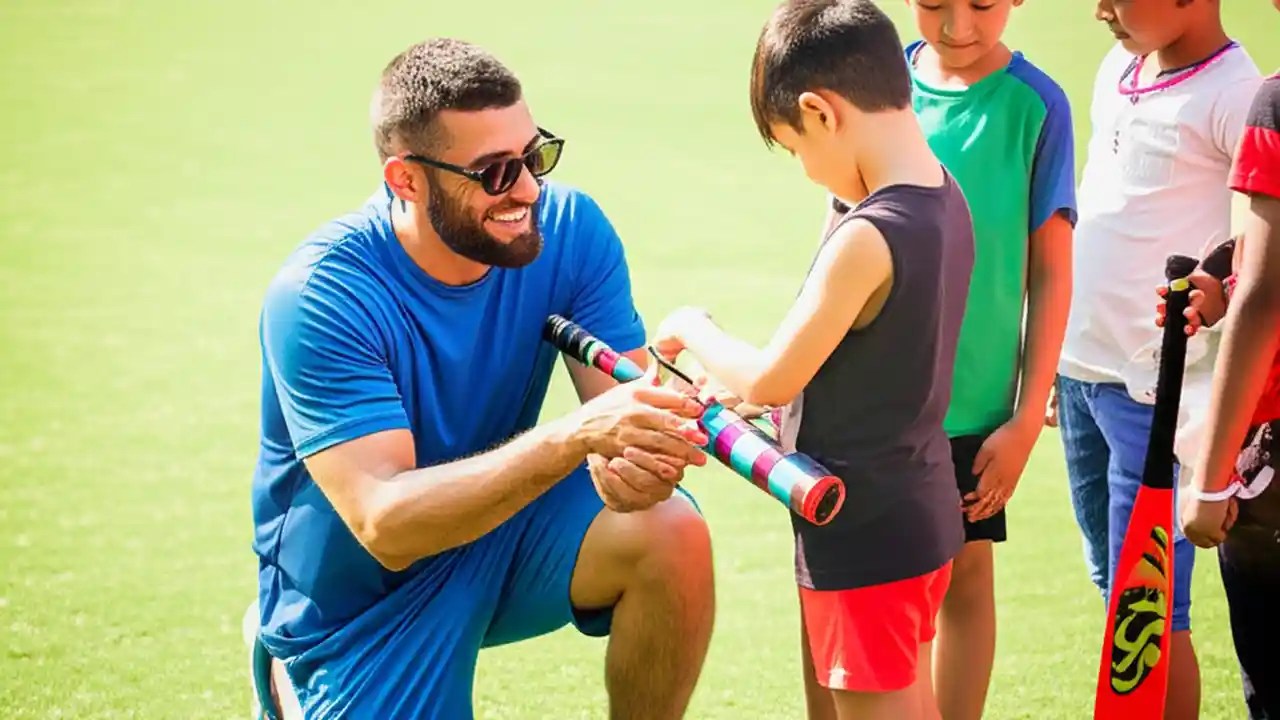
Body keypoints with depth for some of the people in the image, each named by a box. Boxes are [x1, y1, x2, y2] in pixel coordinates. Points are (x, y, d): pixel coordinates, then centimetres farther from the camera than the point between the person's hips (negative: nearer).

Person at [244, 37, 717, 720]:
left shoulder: (571, 229, -14)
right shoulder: (322, 296, -27)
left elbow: (626, 406, -17)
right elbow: (383, 524, -35)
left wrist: (634, 464, -44)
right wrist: (576, 436, -47)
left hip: (507, 525, 3)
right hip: (360, 594, -3)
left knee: (675, 536, -25)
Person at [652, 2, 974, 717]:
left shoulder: (868, 237, -26)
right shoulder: (947, 200, 1)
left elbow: (771, 381, -20)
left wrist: (692, 331, -2)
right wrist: (744, 386, 12)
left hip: (863, 532, -9)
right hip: (924, 514, 9)